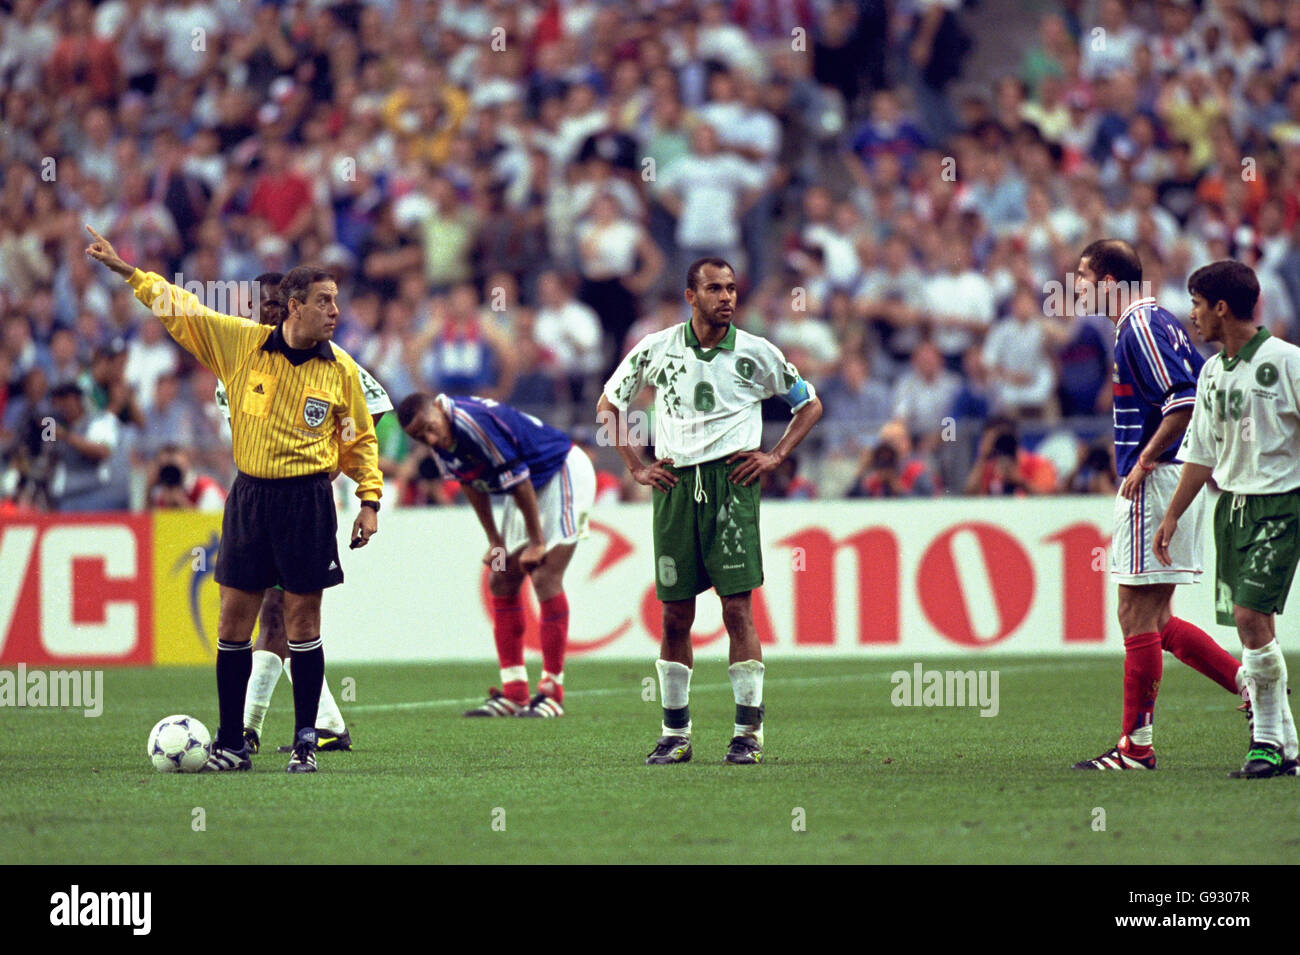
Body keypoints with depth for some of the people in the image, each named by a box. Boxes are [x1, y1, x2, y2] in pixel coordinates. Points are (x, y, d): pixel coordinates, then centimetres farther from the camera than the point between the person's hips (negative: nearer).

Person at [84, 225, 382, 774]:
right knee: (234, 619, 2)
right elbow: (180, 310, 9)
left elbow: (359, 439, 12)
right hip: (250, 497, 1)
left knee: (303, 620, 0)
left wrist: (370, 499, 4)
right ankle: (231, 744, 8)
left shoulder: (341, 370, 1)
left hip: (308, 501, -1)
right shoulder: (241, 343, 0)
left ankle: (305, 742, 7)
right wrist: (125, 270, 6)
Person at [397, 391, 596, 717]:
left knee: (545, 578, -17)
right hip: (534, 485, 9)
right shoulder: (441, 443, -6)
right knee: (501, 582, 4)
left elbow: (519, 481, -26)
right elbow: (473, 485, 10)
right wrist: (495, 541, 10)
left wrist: (537, 542, -18)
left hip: (565, 473, -9)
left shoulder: (476, 422, -32)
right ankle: (514, 694, 6)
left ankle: (552, 693, -10)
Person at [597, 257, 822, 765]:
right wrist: (637, 467, 10)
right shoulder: (657, 349, 6)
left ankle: (749, 732, -4)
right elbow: (608, 404, 18)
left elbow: (810, 404, 15)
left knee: (738, 609, -8)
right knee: (675, 615, 3)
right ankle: (675, 733, 12)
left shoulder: (756, 353, 3)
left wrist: (774, 456, 3)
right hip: (675, 485, 2)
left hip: (732, 480, -2)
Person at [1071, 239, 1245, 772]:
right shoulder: (1158, 322, 17)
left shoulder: (1140, 328, -13)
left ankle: (1136, 746, -1)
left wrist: (1144, 461, -17)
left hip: (1153, 484, -10)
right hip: (1178, 479, 10)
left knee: (1138, 615, -5)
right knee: (1153, 620, 13)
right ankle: (1251, 685, 10)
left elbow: (1186, 399, -23)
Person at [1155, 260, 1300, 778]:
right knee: (1246, 621, 2)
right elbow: (1202, 453, 20)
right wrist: (1172, 516, 19)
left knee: (1250, 612, -18)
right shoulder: (1212, 372, 12)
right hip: (1231, 503, 7)